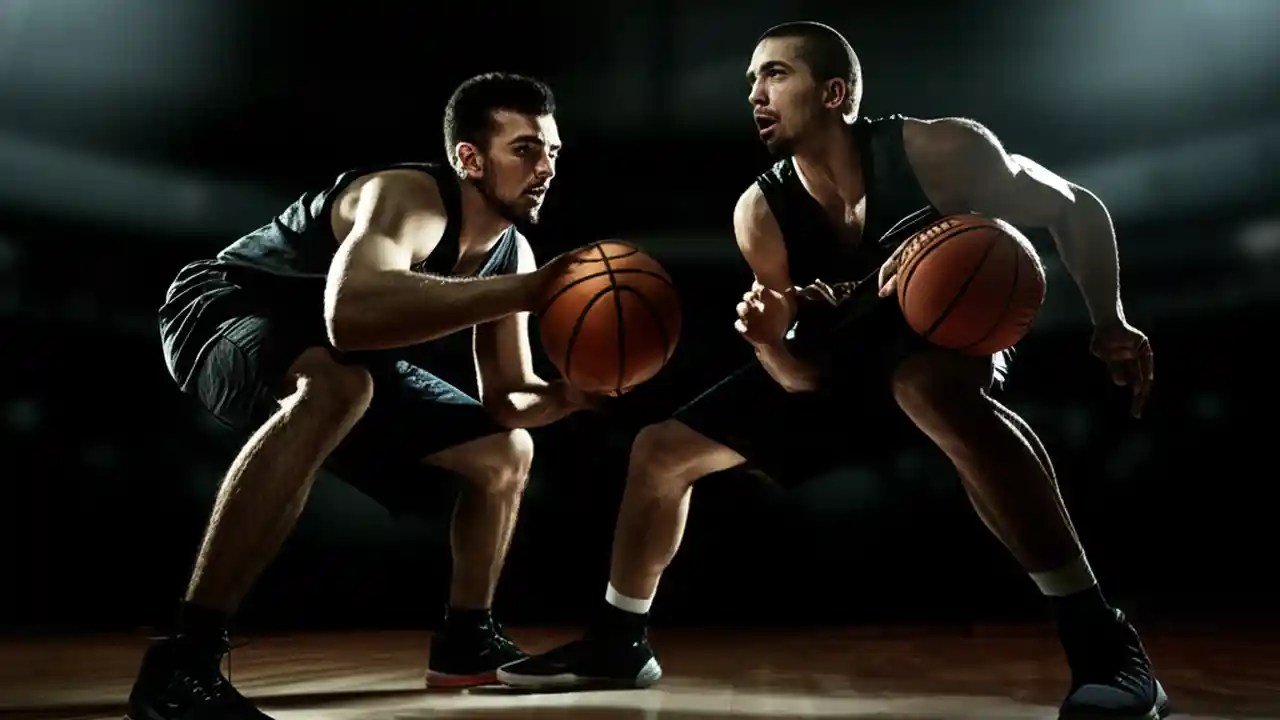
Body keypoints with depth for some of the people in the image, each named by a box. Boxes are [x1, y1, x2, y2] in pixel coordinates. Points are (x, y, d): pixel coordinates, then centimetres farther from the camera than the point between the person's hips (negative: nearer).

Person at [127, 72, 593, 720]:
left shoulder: (512, 252, -6)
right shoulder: (410, 197, -31)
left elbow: (507, 398, -1)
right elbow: (350, 313, -53)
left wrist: (573, 393, -24)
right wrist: (523, 292, -53)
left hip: (345, 362, 9)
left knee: (505, 451, 8)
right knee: (334, 383, -43)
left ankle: (466, 639, 26)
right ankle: (183, 663, -40)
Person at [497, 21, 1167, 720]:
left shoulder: (938, 150, -29)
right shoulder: (760, 214, -19)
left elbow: (1078, 210, -15)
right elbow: (805, 379, -15)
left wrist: (1110, 322, -29)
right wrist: (772, 345, -37)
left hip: (951, 325, -4)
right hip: (836, 355, 5)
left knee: (929, 386, -44)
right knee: (660, 450, 1)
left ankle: (1103, 643, -39)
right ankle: (619, 643, 23)